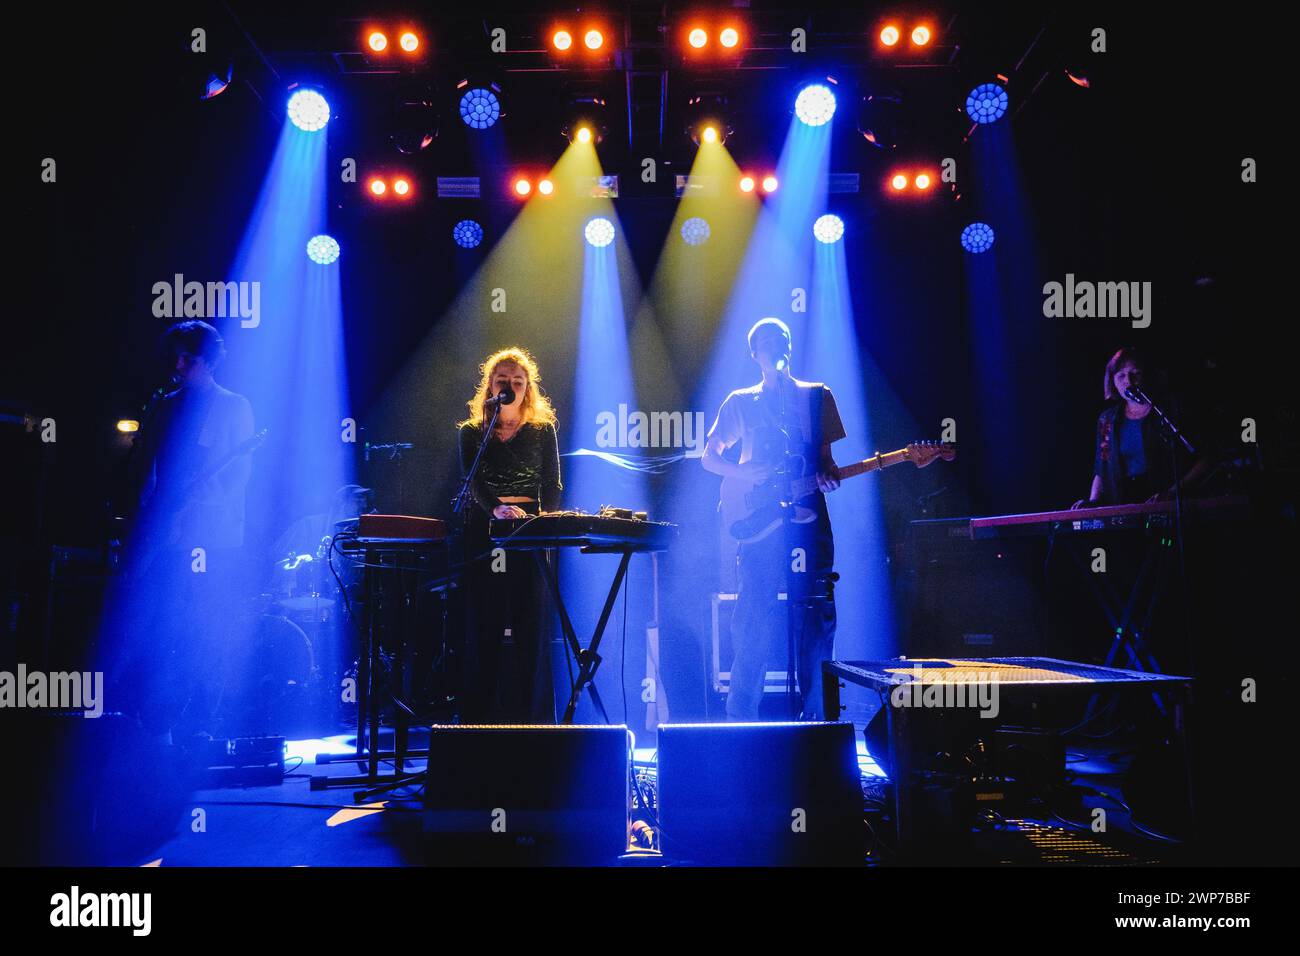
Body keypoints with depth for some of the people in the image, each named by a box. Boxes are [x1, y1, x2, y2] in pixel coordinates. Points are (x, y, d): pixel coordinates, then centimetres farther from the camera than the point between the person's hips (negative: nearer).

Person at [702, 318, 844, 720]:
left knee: (815, 615, -2)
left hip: (808, 517, 1)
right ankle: (741, 713, 3)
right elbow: (710, 456, 11)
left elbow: (826, 456, 12)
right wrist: (745, 472, -8)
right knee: (753, 618, -4)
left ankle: (816, 713, 5)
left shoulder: (817, 396, 15)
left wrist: (828, 475, -11)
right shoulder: (741, 401, 14)